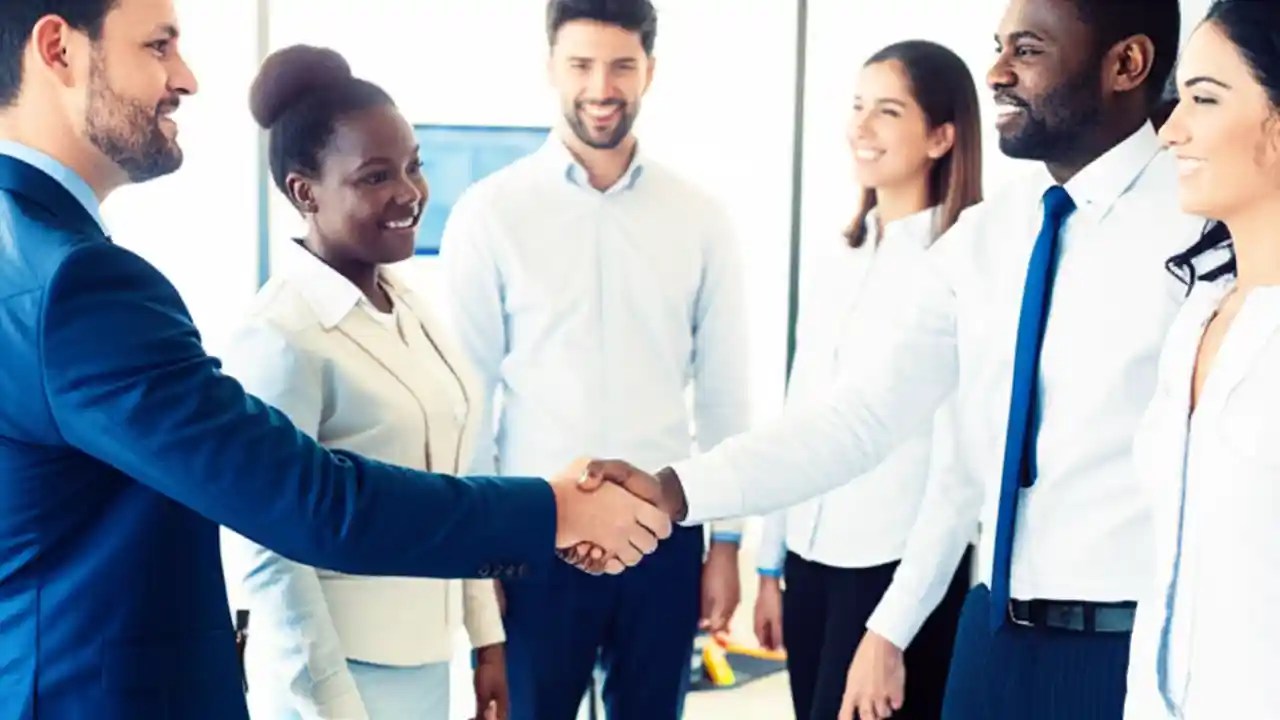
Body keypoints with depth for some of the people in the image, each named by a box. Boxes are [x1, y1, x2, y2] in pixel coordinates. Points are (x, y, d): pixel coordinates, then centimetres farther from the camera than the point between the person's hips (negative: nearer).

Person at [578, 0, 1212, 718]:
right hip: (996, 632, 5)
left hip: (1130, 649, -5)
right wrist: (675, 489, -10)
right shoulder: (980, 238, 6)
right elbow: (865, 415, 1)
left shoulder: (1201, 221, -12)